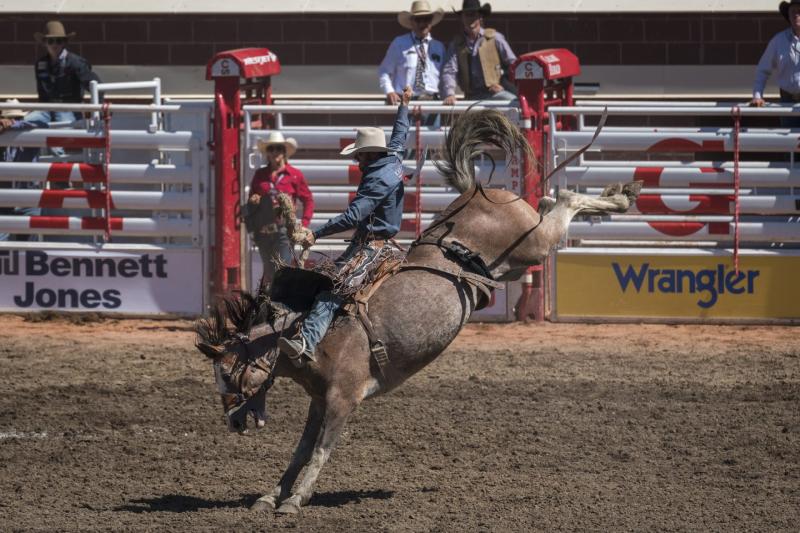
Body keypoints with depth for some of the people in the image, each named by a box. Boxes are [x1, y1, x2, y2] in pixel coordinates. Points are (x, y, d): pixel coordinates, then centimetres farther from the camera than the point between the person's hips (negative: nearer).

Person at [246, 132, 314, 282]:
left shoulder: (295, 175, 4)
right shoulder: (260, 175, 14)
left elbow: (308, 200, 8)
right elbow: (250, 202, 23)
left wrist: (304, 226, -1)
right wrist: (252, 202, -2)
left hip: (284, 230, -4)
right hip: (263, 230, 4)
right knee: (270, 273, 6)